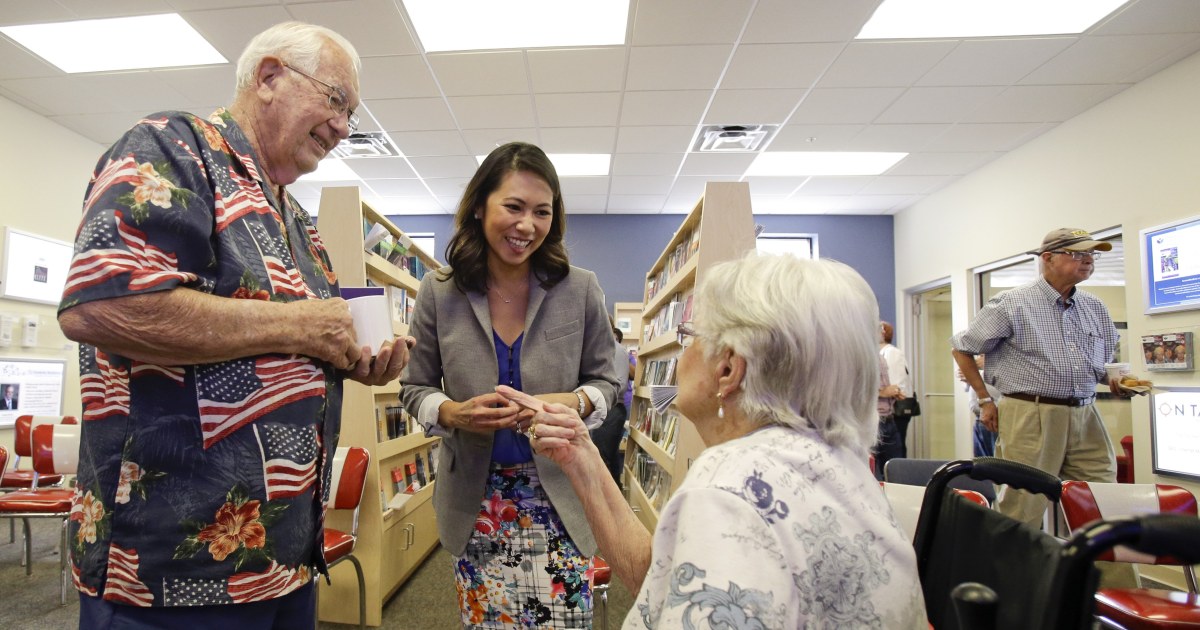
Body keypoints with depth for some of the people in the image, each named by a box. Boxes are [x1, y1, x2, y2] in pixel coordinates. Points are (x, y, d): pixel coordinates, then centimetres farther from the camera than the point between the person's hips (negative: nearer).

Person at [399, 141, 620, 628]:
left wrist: (573, 403, -19)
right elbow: (416, 388, 4)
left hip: (559, 493, 0)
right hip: (474, 497, 1)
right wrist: (453, 413, -17)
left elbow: (605, 380, 3)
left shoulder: (581, 290, -5)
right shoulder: (439, 293, -4)